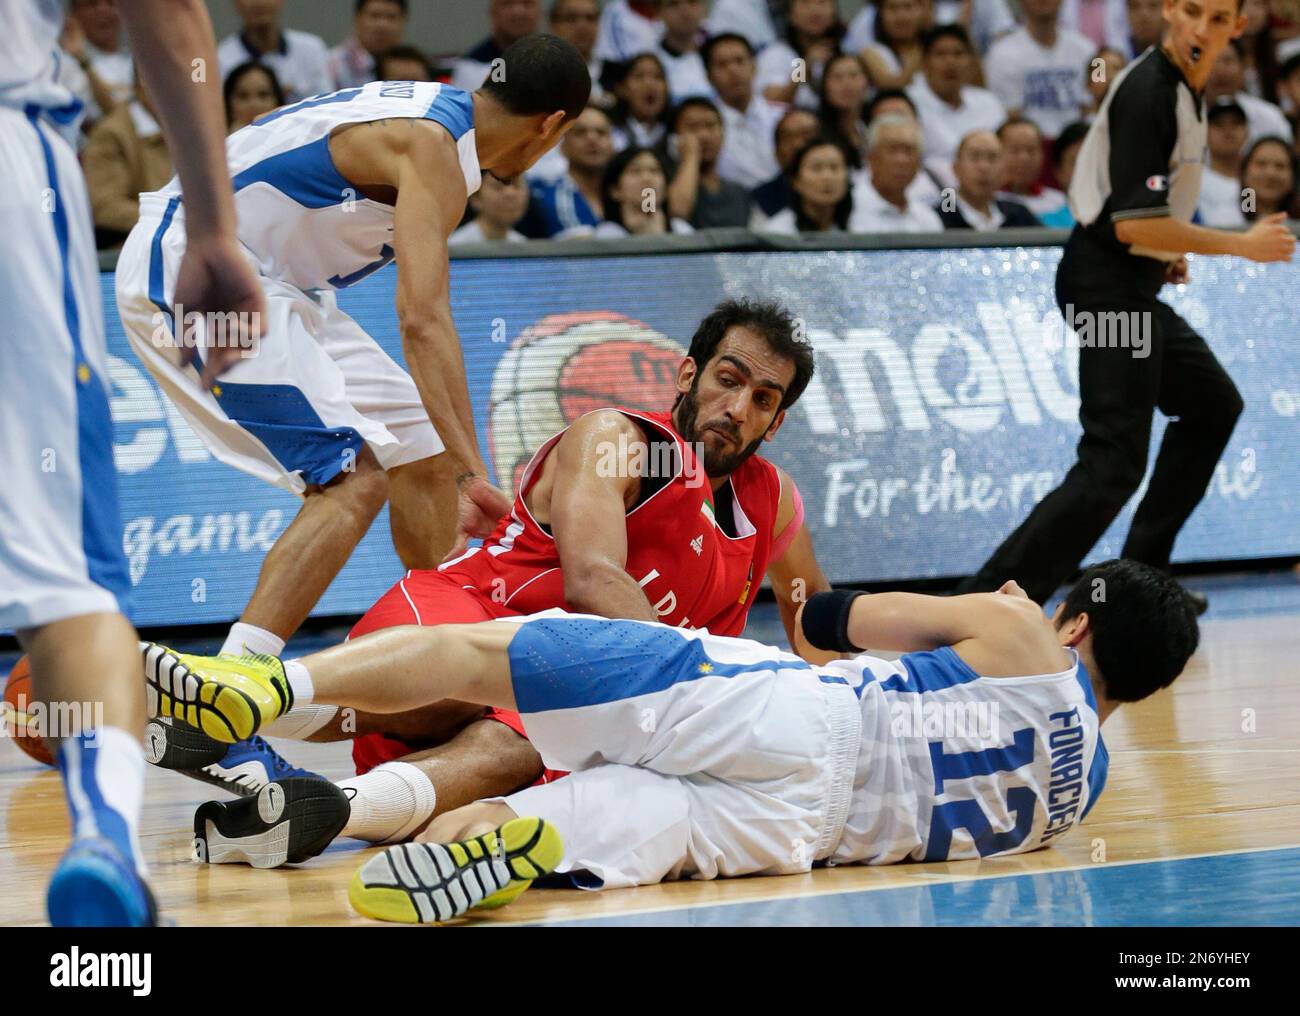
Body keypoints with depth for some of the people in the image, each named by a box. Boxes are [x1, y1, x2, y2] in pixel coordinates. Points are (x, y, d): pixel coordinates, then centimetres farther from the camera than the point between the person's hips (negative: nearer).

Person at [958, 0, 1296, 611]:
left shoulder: (1183, 87, 11)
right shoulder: (1149, 92, -20)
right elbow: (1134, 222, -25)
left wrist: (1170, 250, 15)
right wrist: (1243, 245, -17)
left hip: (1132, 285, 10)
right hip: (1107, 286, -10)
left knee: (1214, 404, 24)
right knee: (1113, 463, -17)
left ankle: (1141, 575, 25)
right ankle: (986, 604, -22)